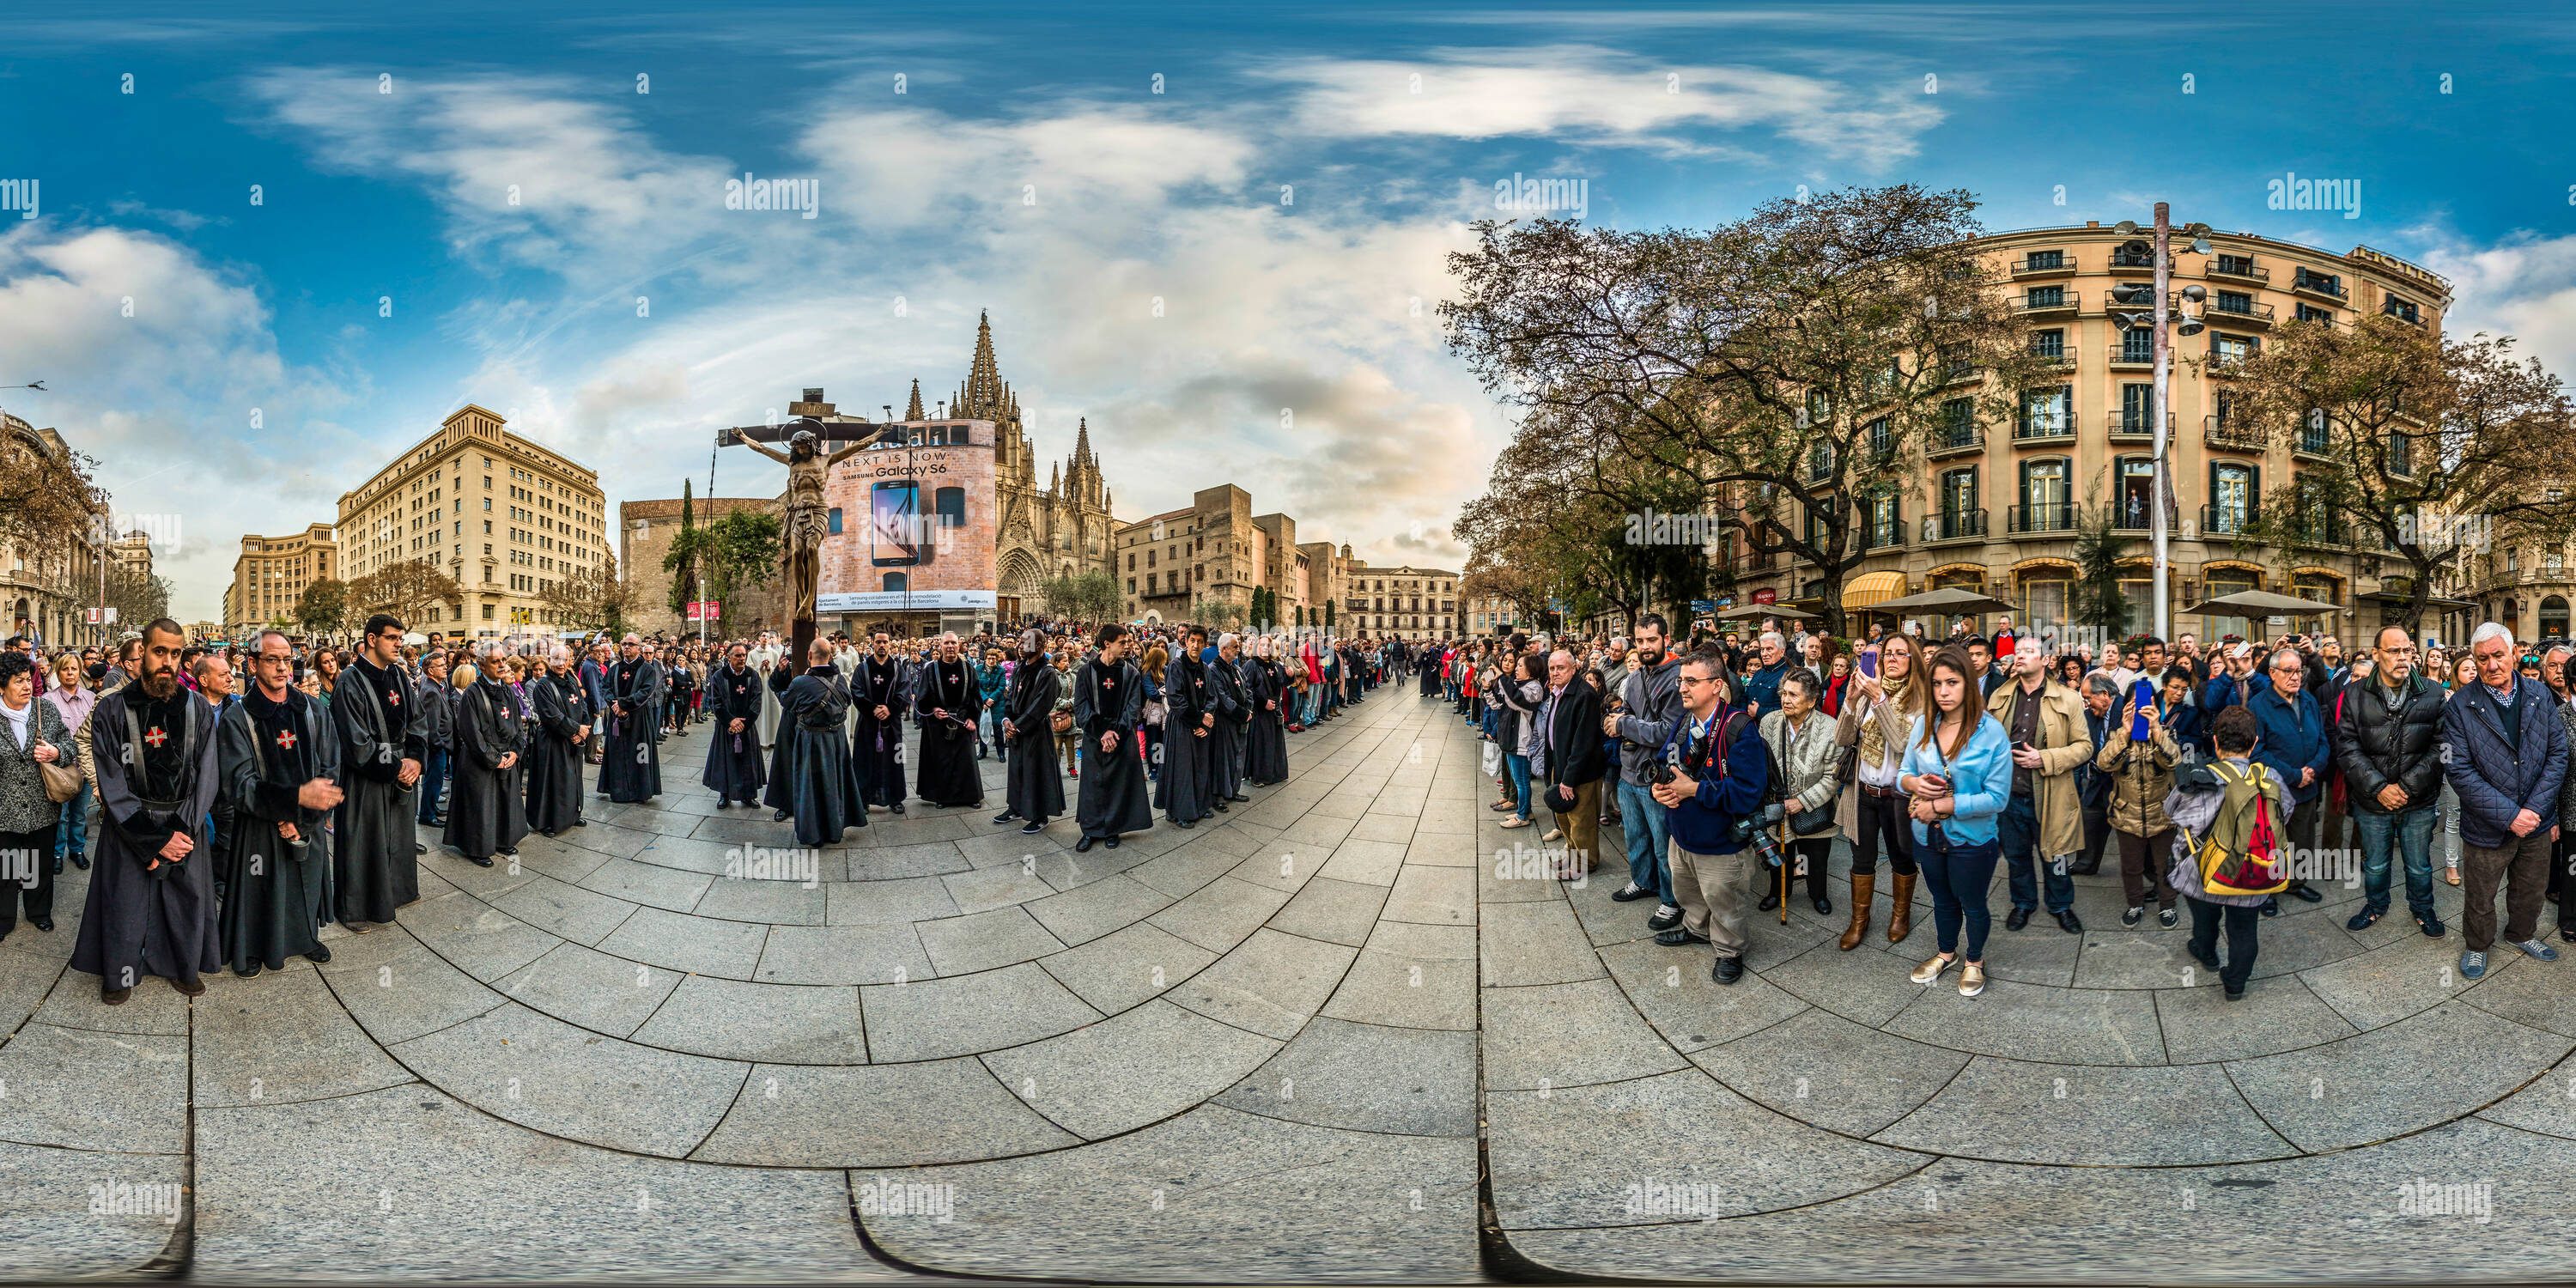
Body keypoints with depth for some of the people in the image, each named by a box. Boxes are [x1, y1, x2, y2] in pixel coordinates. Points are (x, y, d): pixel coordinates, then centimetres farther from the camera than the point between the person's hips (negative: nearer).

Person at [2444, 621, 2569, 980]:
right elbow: (2460, 772, -16)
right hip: (2488, 828, -3)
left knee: (2531, 891, 23)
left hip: (2536, 821, 3)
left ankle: (2522, 934, 48)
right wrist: (2509, 815, -20)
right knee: (2479, 899, 13)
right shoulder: (2460, 707, -14)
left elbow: (2558, 753, -3)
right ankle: (2476, 946, 37)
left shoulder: (2539, 694, -2)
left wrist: (2535, 809, -13)